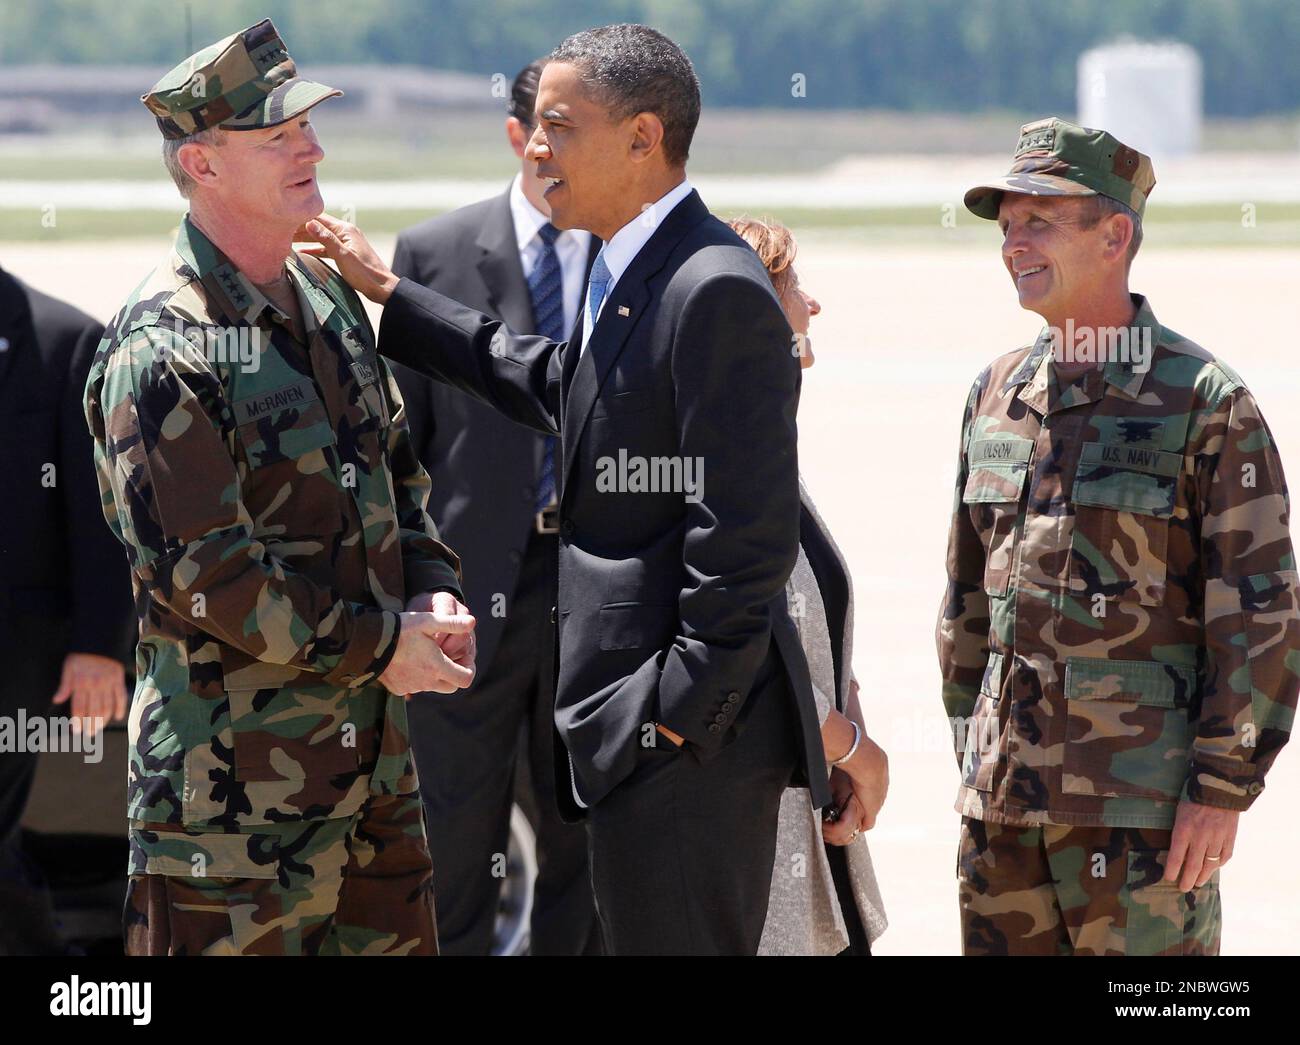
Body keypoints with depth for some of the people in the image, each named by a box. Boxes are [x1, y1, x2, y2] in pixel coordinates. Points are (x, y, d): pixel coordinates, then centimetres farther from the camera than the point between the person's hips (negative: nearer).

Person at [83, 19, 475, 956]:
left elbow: (396, 468, 22)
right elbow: (200, 571, -20)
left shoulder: (327, 299, 12)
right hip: (238, 769, -8)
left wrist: (432, 594, 3)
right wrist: (377, 645, -15)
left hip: (371, 761, 8)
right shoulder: (161, 354, -16)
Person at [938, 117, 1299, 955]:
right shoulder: (996, 396, 12)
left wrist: (1224, 789, -13)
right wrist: (974, 759, 16)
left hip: (1142, 802, -6)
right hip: (1005, 799, 6)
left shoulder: (1205, 400, -7)